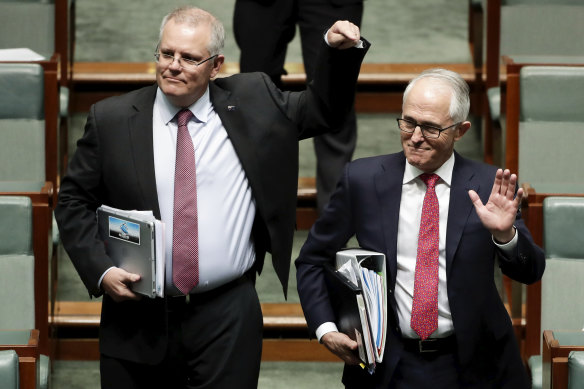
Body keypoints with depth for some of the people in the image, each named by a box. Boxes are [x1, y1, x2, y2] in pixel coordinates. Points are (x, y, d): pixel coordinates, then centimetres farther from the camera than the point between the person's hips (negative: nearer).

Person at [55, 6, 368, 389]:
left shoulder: (252, 102, 4)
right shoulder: (112, 119, 1)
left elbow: (323, 109, 15)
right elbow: (74, 202, 6)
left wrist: (340, 51, -2)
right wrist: (101, 270, -8)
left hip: (227, 319, 0)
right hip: (138, 320, 0)